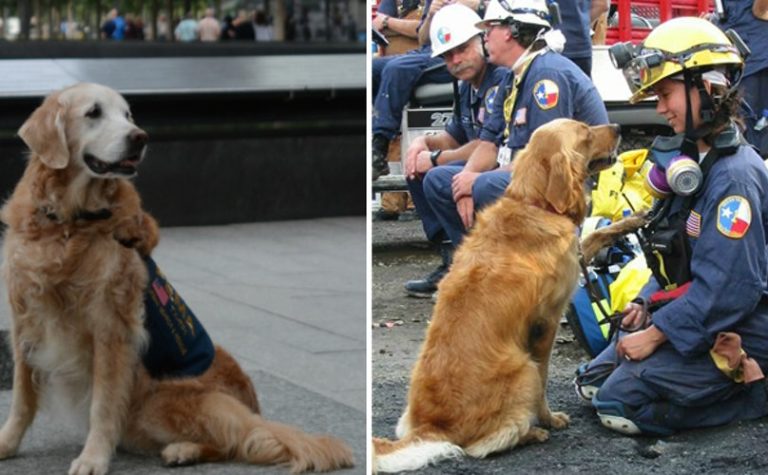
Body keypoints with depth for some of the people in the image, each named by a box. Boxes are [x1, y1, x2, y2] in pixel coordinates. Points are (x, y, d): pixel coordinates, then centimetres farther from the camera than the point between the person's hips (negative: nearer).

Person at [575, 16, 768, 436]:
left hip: (734, 339, -10)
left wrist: (656, 334, -20)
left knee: (622, 403, -16)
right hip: (691, 317, 10)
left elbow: (726, 289, -27)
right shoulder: (691, 158, 8)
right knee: (593, 382, 10)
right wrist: (647, 304, 3)